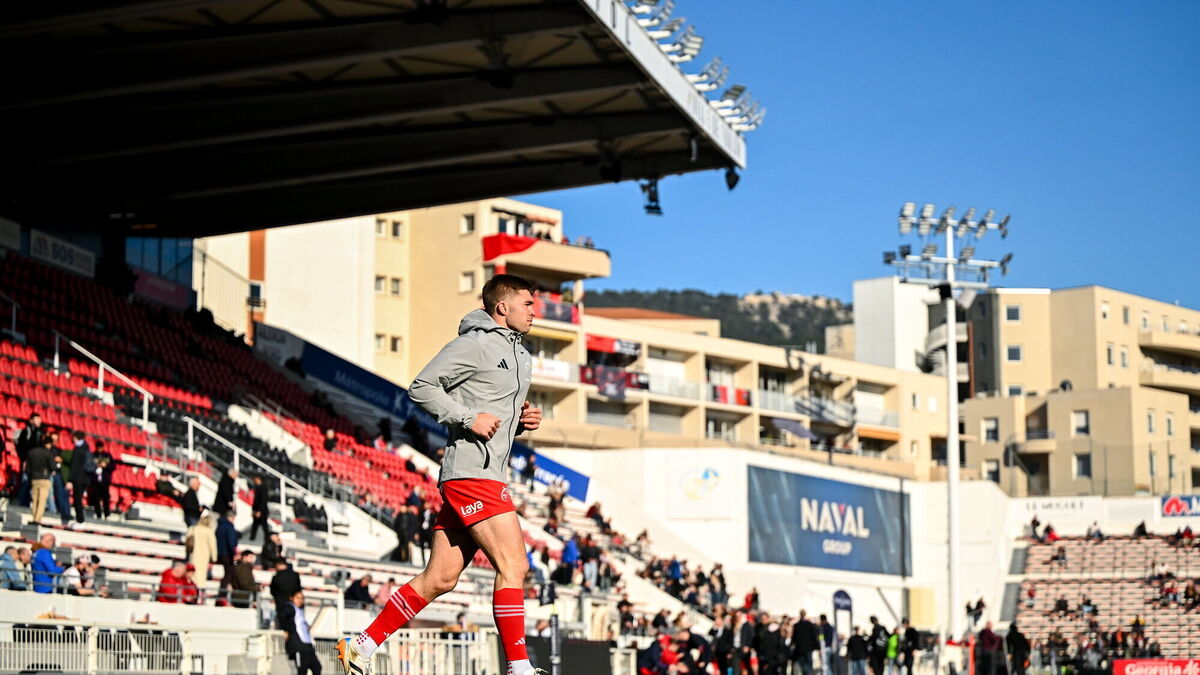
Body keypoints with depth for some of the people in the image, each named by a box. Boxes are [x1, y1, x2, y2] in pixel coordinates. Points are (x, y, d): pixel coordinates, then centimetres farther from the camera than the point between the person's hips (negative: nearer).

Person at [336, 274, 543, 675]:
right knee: (513, 566, -13)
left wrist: (522, 422, 11)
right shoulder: (475, 343, -7)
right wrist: (469, 419, -17)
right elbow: (421, 387, -9)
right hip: (471, 473, -10)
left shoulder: (519, 356, 23)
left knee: (440, 579, 8)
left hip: (488, 475, 10)